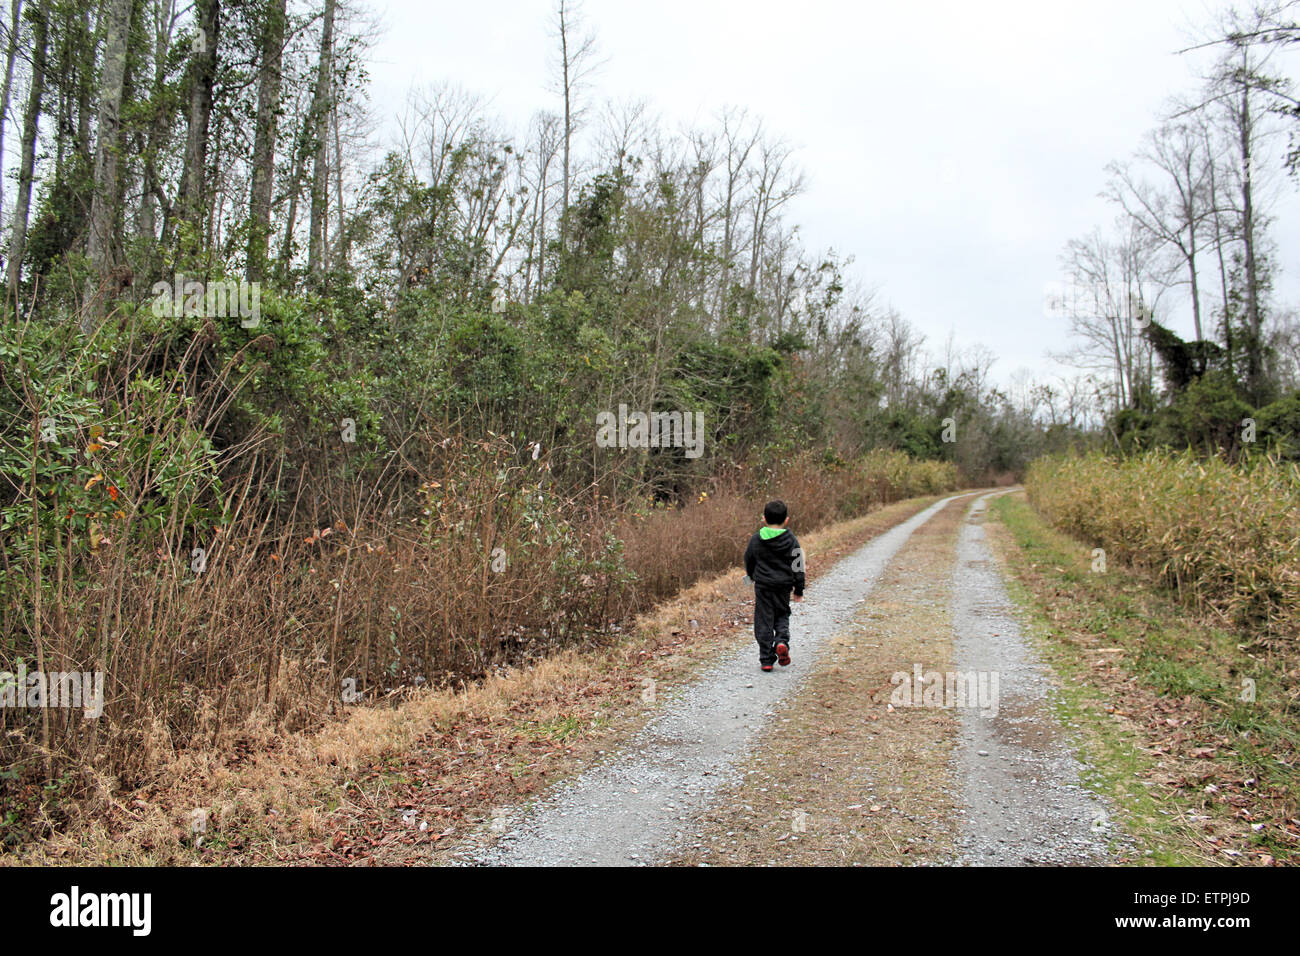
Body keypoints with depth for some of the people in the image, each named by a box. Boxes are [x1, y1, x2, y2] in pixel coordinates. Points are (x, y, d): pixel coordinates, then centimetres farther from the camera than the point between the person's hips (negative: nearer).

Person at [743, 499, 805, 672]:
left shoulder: (756, 539, -3)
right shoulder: (791, 540, -5)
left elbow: (749, 561, 10)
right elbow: (798, 567, -3)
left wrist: (751, 576, 30)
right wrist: (799, 590, 6)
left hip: (762, 586, 0)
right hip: (783, 586, 0)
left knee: (764, 622, 5)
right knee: (782, 616, 20)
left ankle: (766, 659, 5)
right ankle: (782, 641, -8)